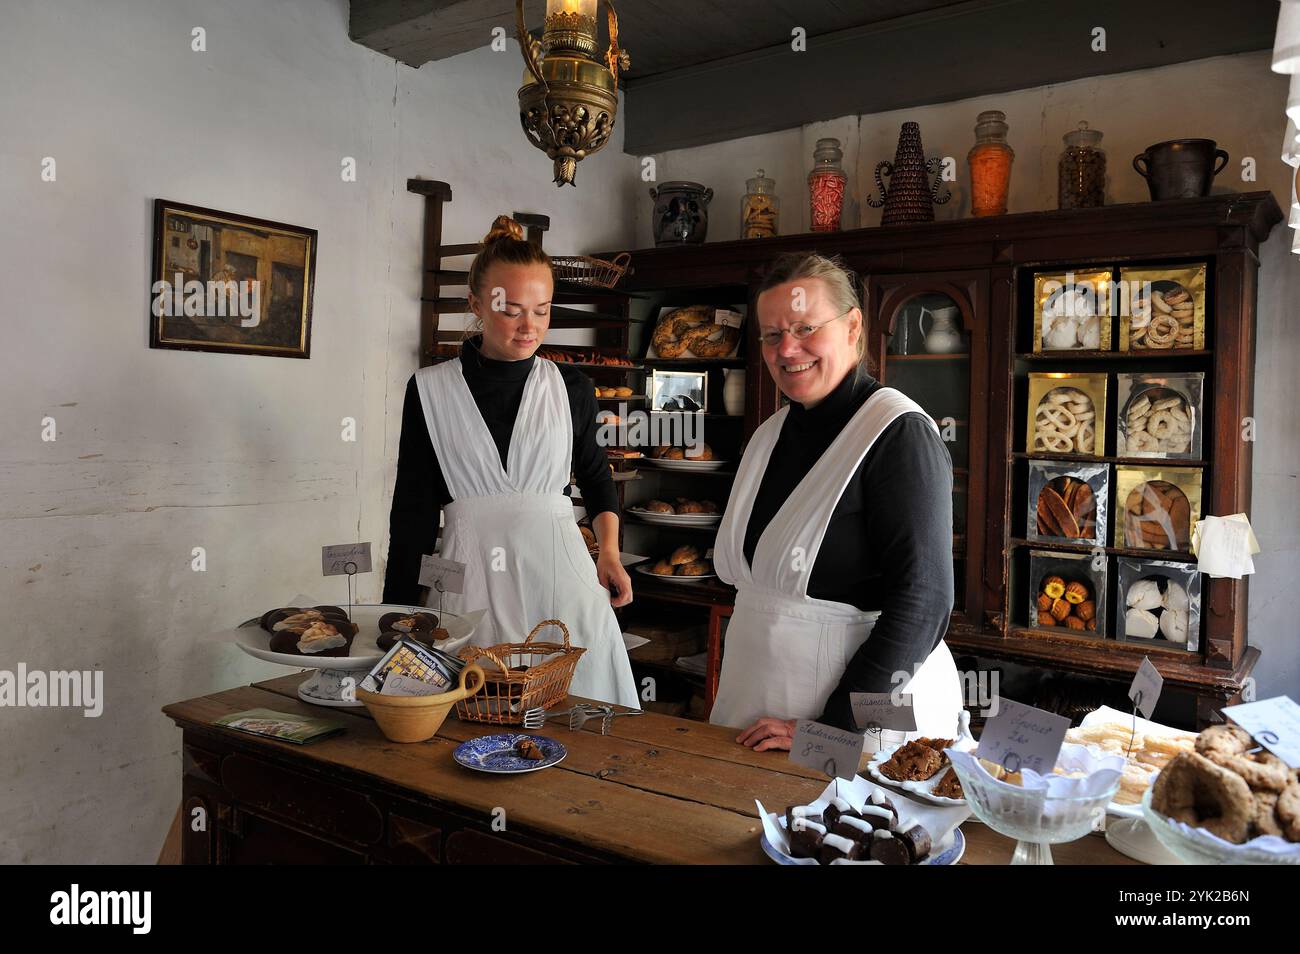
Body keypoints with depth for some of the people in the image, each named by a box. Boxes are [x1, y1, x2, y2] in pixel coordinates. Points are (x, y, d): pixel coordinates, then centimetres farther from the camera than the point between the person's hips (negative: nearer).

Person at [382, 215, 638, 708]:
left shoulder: (572, 388, 6)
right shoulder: (430, 390, 2)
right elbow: (414, 507, 4)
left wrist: (609, 550, 8)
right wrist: (399, 612, 3)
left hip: (559, 567, 1)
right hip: (471, 573, -1)